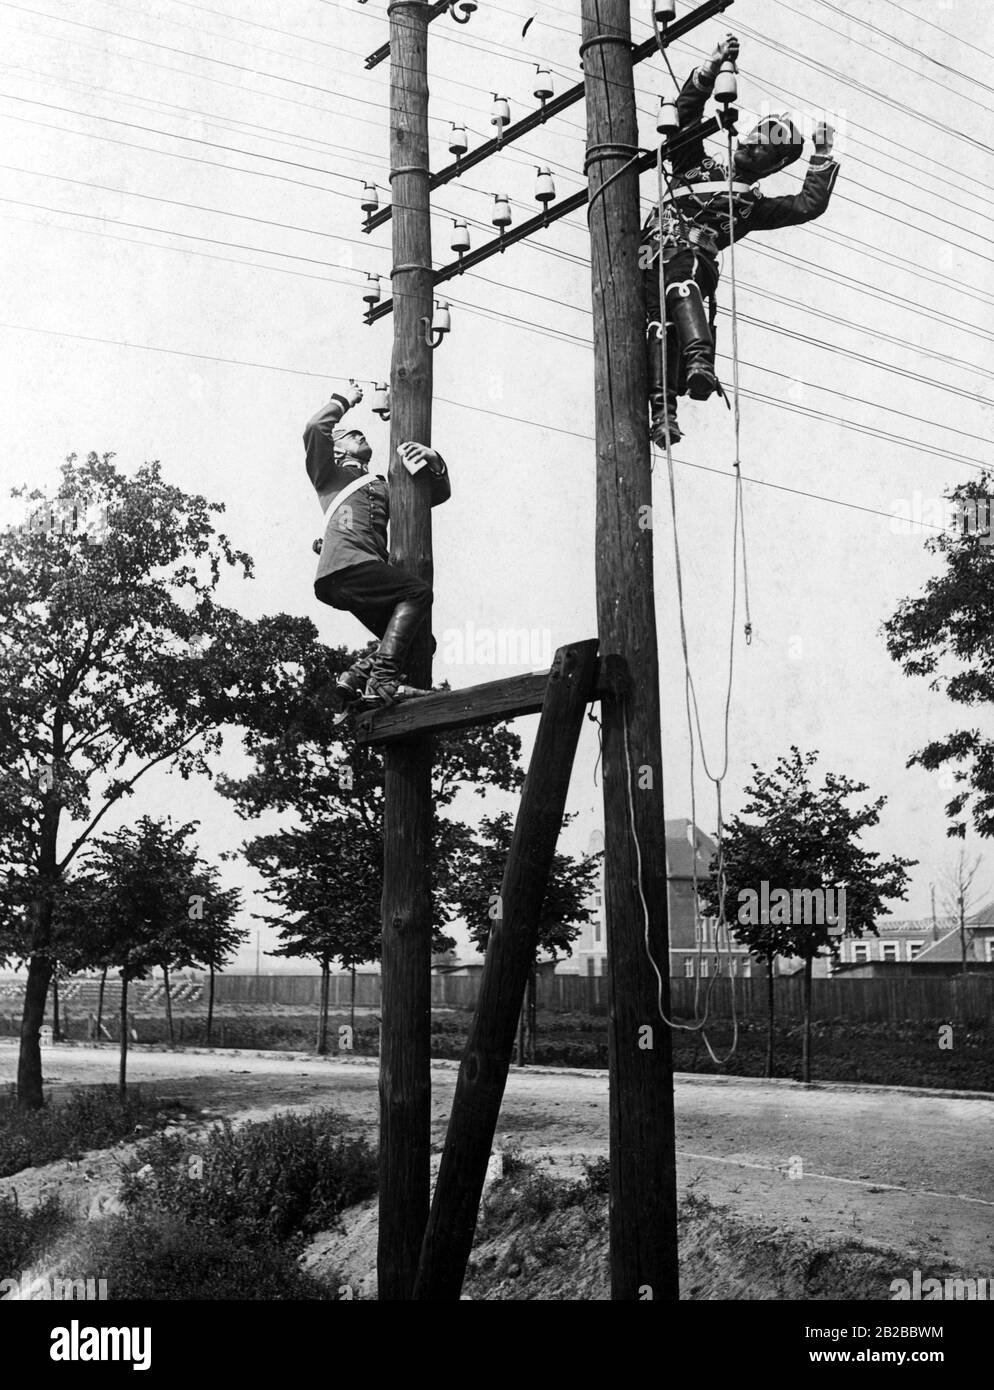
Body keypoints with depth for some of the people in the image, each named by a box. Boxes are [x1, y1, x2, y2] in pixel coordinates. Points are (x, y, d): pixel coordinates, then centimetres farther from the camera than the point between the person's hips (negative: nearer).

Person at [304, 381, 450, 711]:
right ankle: (382, 681, -35)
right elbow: (314, 430, 2)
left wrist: (434, 462, 15)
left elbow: (439, 494, 35)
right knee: (418, 590, -24)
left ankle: (353, 678, -9)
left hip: (369, 568, 7)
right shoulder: (331, 475, 21)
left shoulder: (384, 488, 36)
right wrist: (343, 399, 16)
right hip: (345, 565, -7)